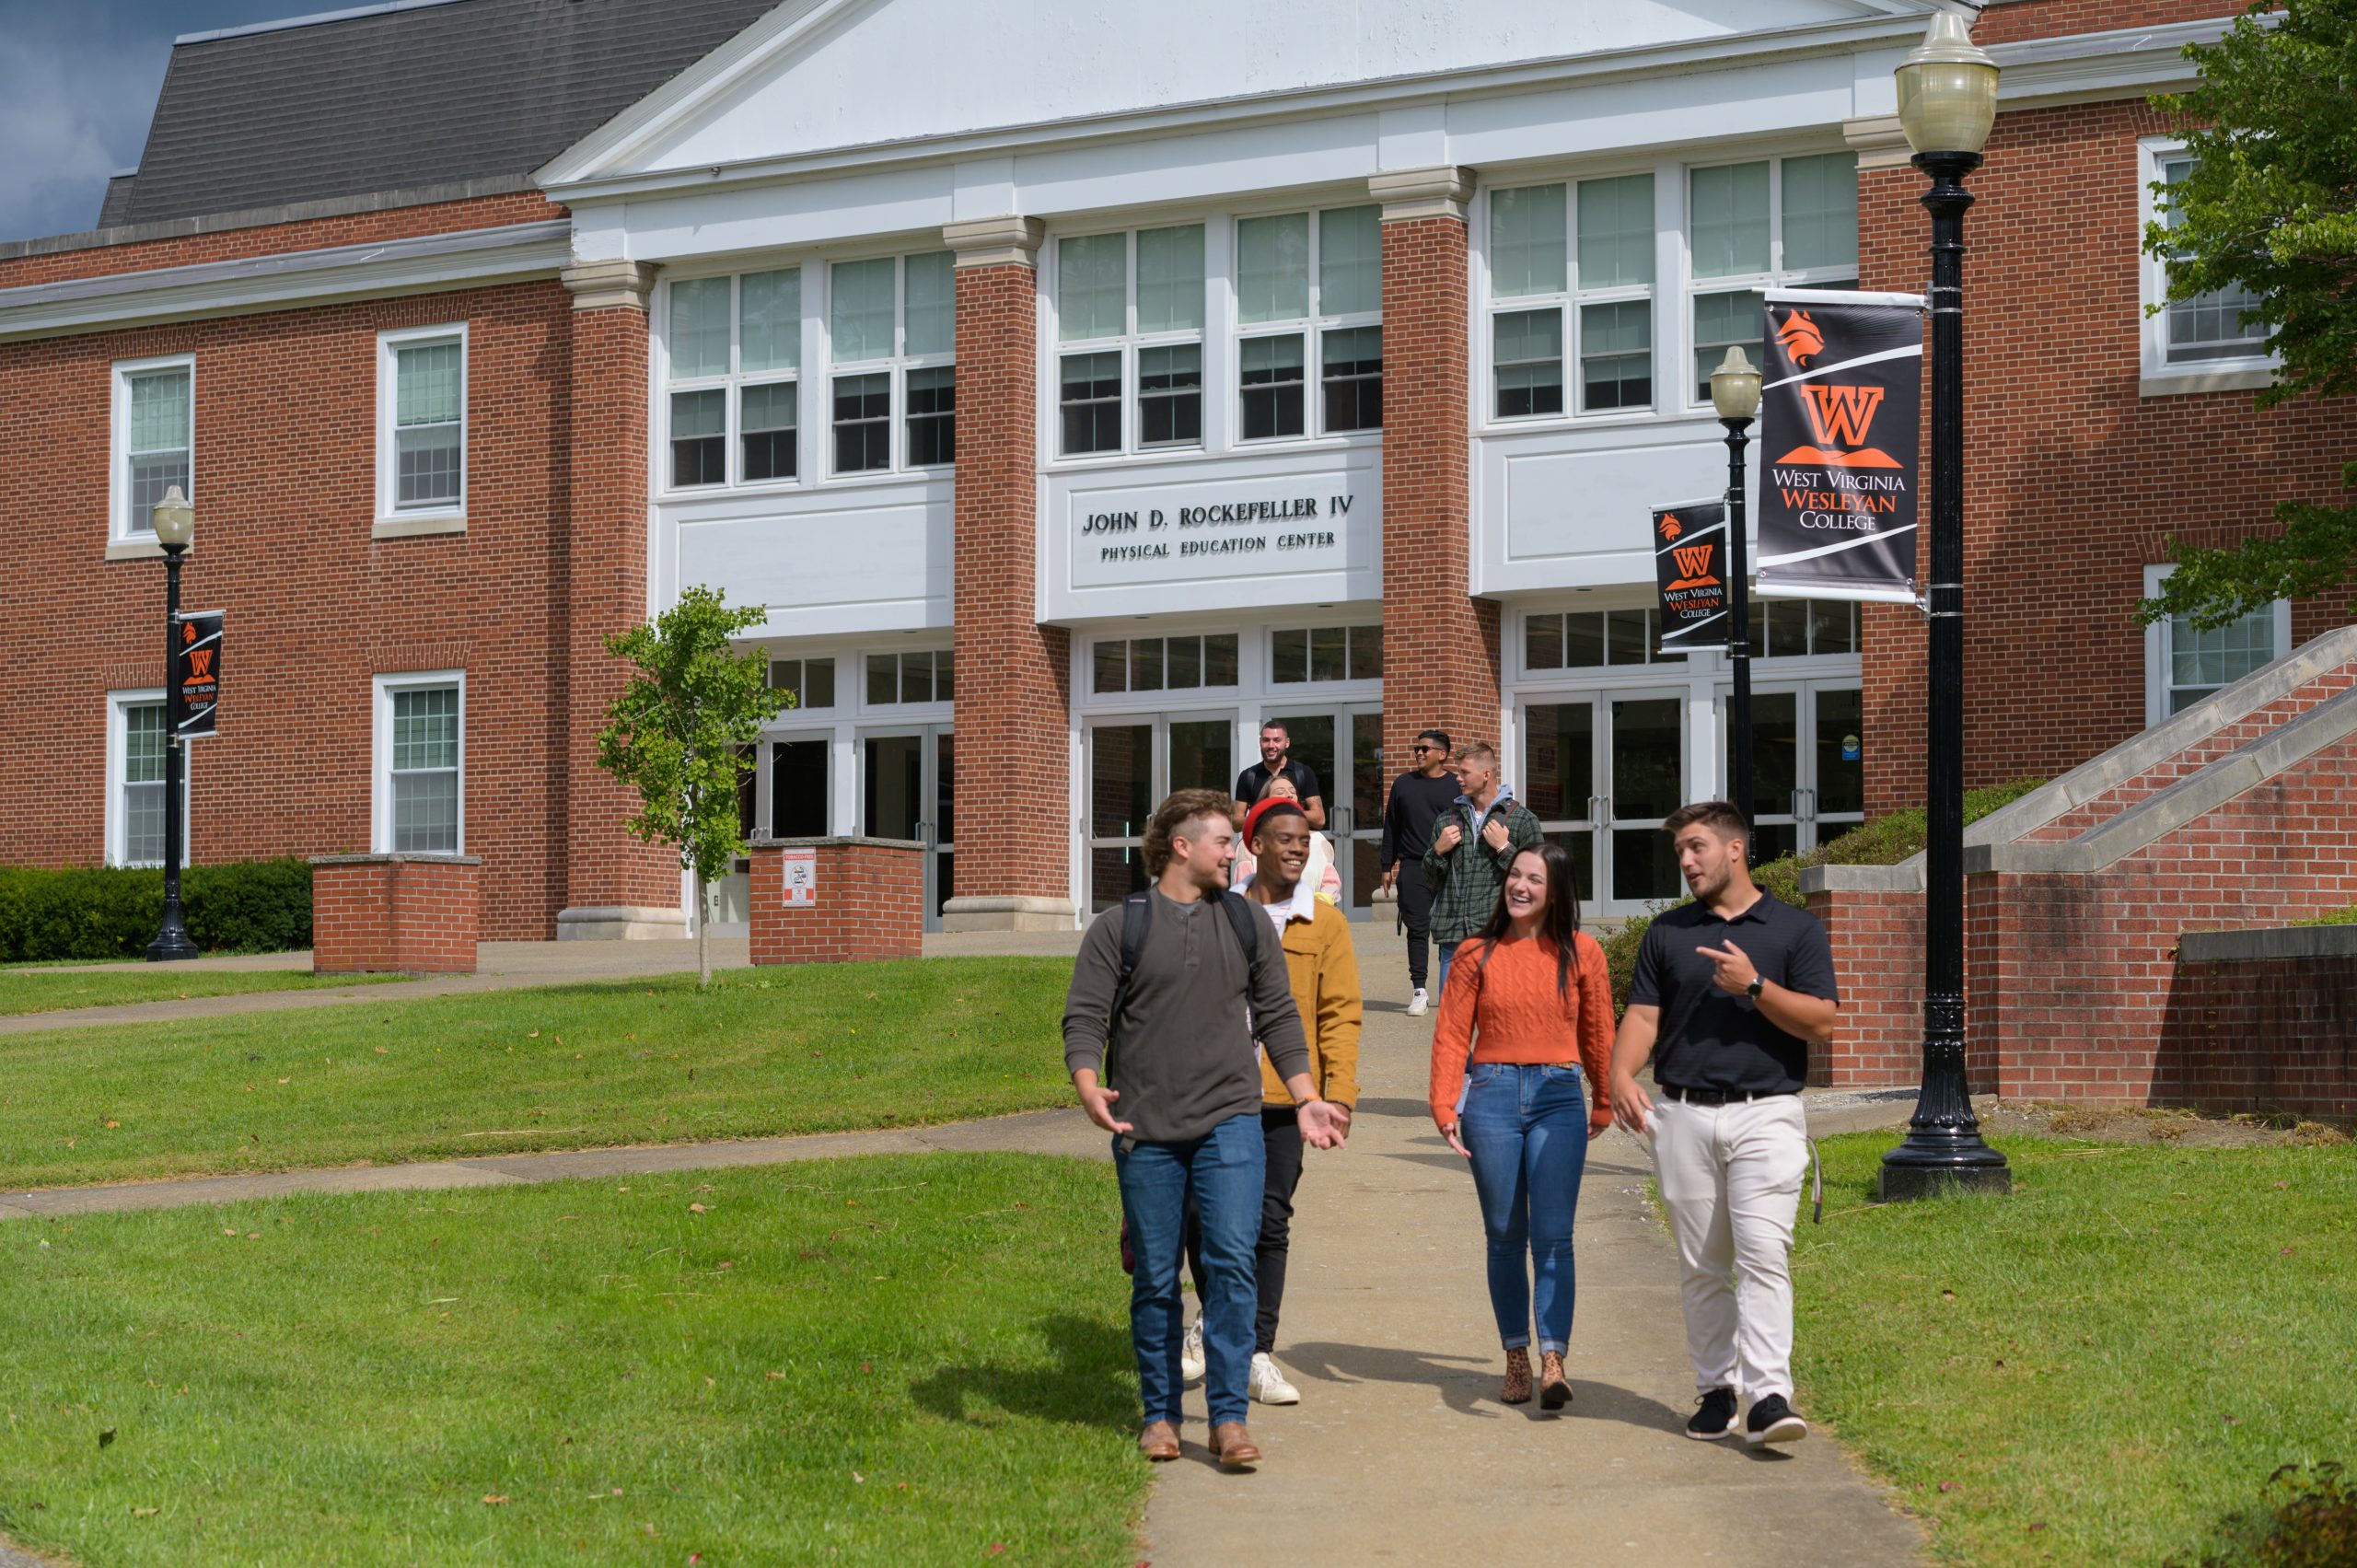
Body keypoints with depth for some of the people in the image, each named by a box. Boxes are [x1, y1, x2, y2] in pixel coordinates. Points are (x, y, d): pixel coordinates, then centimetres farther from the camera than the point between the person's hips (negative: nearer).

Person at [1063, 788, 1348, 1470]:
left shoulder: (1246, 921, 13)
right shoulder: (1118, 927, 3)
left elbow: (1277, 1016, 17)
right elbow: (1085, 1018, -1)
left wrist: (1307, 1100, 10)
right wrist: (1087, 1085, -19)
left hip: (1230, 1120, 1)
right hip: (1146, 1131, -1)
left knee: (1233, 1261, -11)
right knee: (1155, 1279, 5)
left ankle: (1229, 1416, -5)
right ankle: (1160, 1415, 17)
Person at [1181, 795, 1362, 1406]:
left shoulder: (1326, 924, 4)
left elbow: (1340, 1014, 1)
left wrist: (1340, 1095, -7)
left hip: (1286, 1097, 0)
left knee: (1271, 1223, 2)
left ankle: (1257, 1353, 10)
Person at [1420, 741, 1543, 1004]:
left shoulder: (1522, 820, 4)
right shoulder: (1447, 819, 17)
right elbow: (1430, 881, 22)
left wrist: (1504, 848, -8)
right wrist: (1438, 851, 4)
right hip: (1453, 937, 4)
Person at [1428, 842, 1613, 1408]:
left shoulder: (1582, 953, 4)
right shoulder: (1477, 955, 3)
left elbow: (1598, 1035, 12)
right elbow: (1451, 1035, 2)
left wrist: (1603, 1105, 18)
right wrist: (1445, 1108, -6)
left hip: (1558, 1097, -1)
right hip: (1491, 1096, 1)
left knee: (1553, 1237, -7)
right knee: (1505, 1237, 7)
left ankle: (1554, 1359, -10)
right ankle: (1516, 1356, 15)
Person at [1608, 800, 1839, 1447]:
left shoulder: (1796, 929, 5)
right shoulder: (1667, 932, 13)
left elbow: (1822, 1022, -2)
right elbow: (1642, 1015, 6)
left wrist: (1754, 986, -15)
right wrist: (1622, 1075, -12)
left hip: (1766, 1113, -3)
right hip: (1683, 1115, 3)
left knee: (1763, 1254, -15)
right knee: (1702, 1266, 7)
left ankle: (1768, 1396, -19)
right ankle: (1717, 1388, 17)